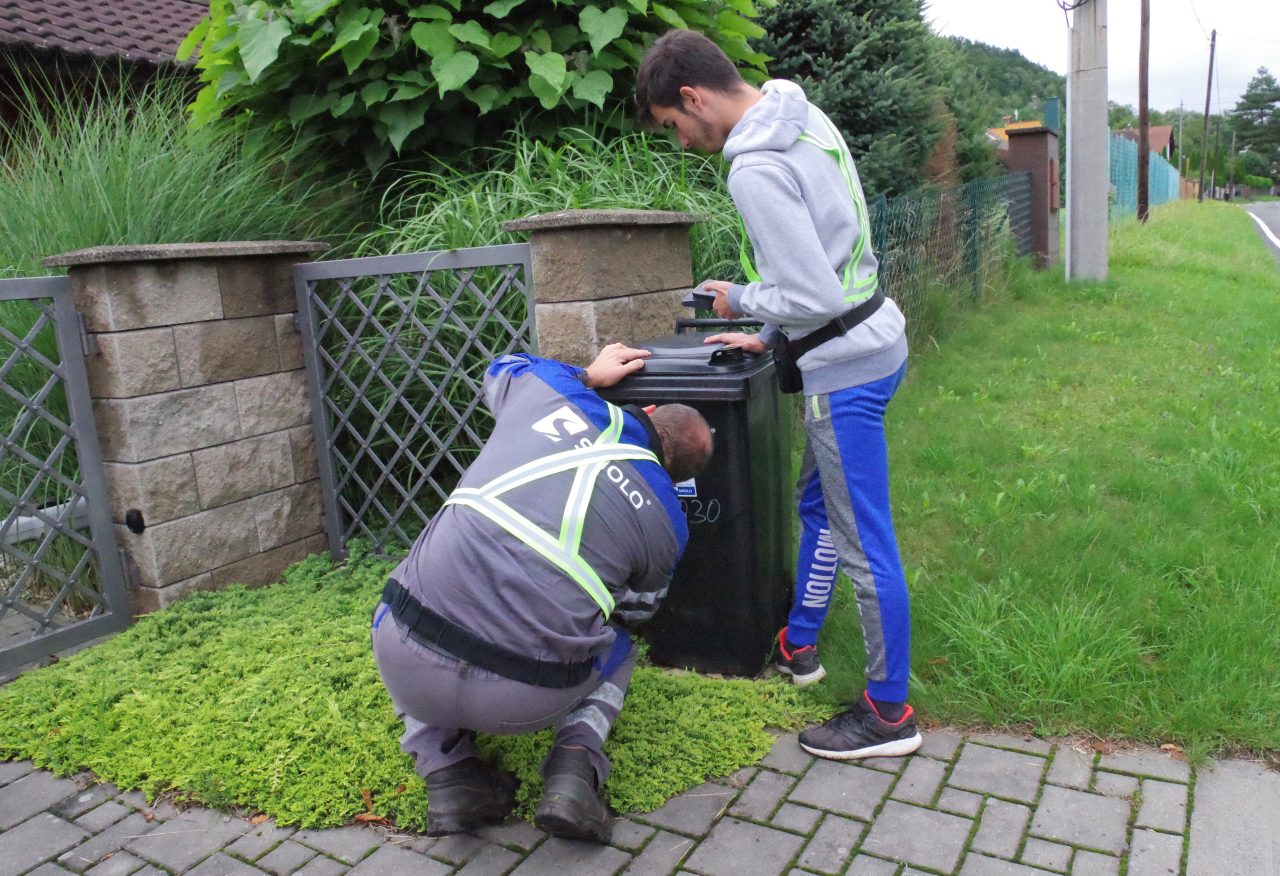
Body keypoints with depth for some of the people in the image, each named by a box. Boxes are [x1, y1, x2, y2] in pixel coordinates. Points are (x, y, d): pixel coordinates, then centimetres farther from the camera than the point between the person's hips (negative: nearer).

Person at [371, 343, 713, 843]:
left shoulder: (545, 392, 7)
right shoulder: (666, 522, 8)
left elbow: (503, 371, 33)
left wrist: (588, 375, 42)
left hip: (407, 669, 1)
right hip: (524, 701, 0)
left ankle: (444, 771, 18)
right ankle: (575, 769, 8)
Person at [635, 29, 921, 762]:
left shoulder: (756, 170, -23)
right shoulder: (804, 116, 7)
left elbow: (812, 300, -25)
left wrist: (741, 300, -7)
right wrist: (768, 337, 16)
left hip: (847, 366, -10)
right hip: (870, 337, 10)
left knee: (864, 543, 1)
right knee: (818, 503, 22)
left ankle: (890, 714, 17)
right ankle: (798, 646, 40)